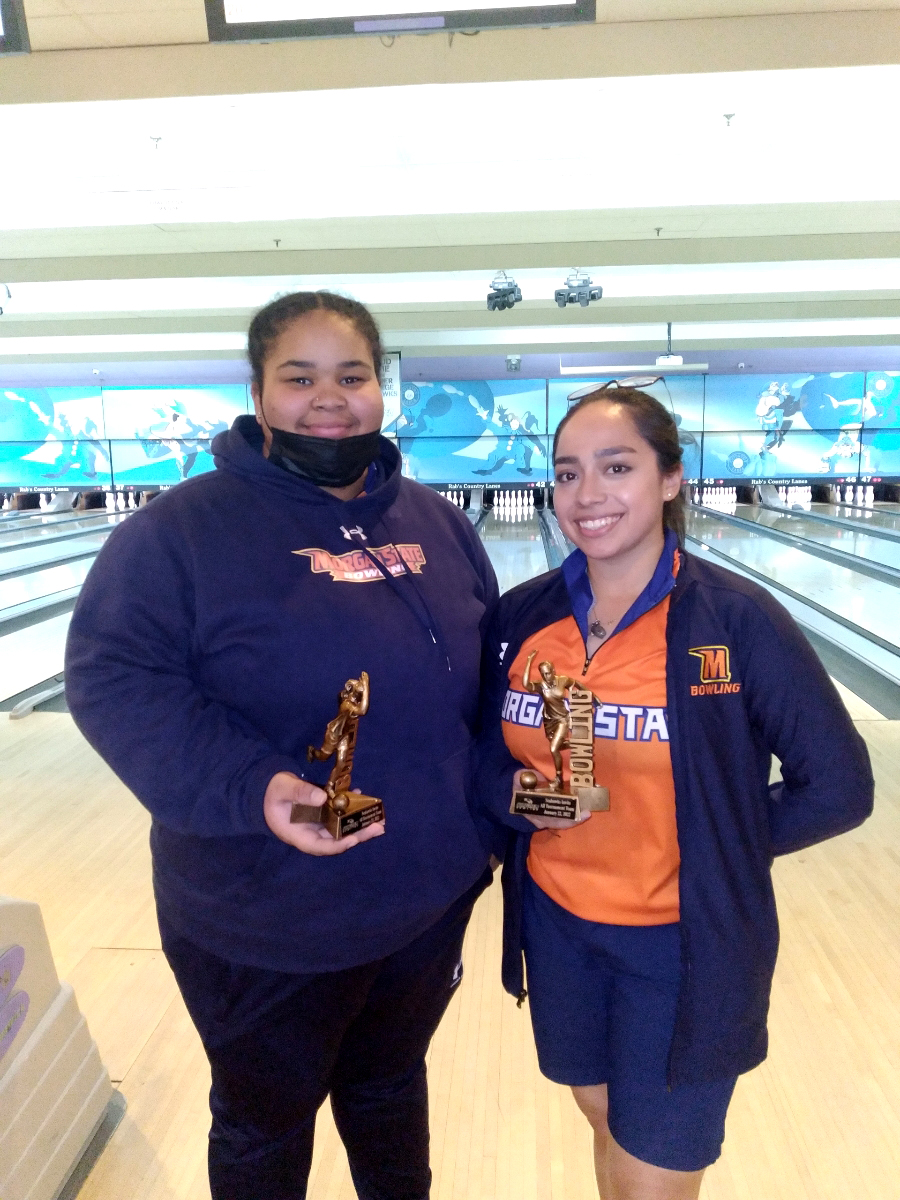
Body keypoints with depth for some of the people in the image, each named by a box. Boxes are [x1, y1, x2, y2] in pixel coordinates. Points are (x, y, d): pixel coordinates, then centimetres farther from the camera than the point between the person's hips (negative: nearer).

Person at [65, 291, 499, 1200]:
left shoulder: (436, 521, 2)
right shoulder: (179, 528, -15)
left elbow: (491, 665, 10)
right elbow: (116, 680, -20)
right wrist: (248, 788, -32)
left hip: (432, 897, 5)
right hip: (269, 924, -4)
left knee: (392, 1088, 30)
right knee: (264, 1127, 23)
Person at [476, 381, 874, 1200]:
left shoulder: (738, 618, -18)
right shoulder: (521, 616, -6)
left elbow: (838, 787, -10)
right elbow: (486, 751, 6)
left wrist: (713, 848, -6)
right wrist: (515, 793, -14)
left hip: (685, 946, -3)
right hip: (556, 926, 4)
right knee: (605, 1121, 26)